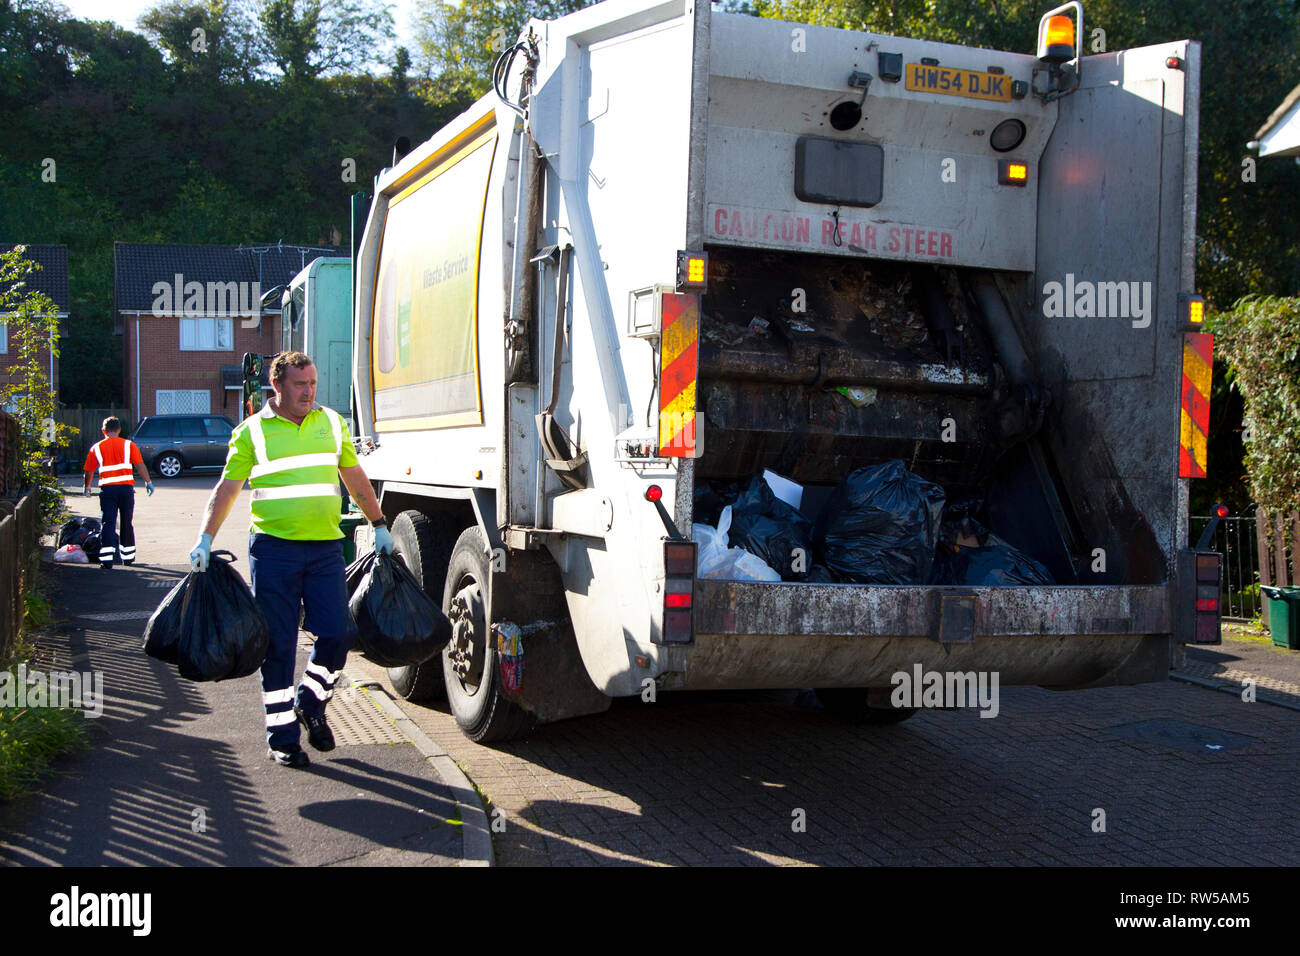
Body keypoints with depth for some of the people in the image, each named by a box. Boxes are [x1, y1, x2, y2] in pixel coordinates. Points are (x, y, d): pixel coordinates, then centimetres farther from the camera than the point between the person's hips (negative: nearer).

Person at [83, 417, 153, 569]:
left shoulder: (97, 448, 9)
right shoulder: (129, 445, 7)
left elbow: (89, 471, 15)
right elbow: (140, 465, -2)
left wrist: (86, 486, 30)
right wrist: (148, 482, 4)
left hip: (107, 488, 0)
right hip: (126, 487, 0)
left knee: (108, 523, -2)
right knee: (126, 523, 12)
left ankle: (106, 560, -12)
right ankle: (128, 556, 21)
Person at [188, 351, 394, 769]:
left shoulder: (331, 422, 13)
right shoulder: (251, 431, 3)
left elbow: (356, 478, 20)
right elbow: (227, 488, 2)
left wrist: (379, 526, 20)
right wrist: (205, 538, -7)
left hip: (325, 547, 3)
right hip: (273, 547, -3)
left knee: (337, 633, -3)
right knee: (279, 644, 1)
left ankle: (310, 704, 24)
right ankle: (282, 737, 13)